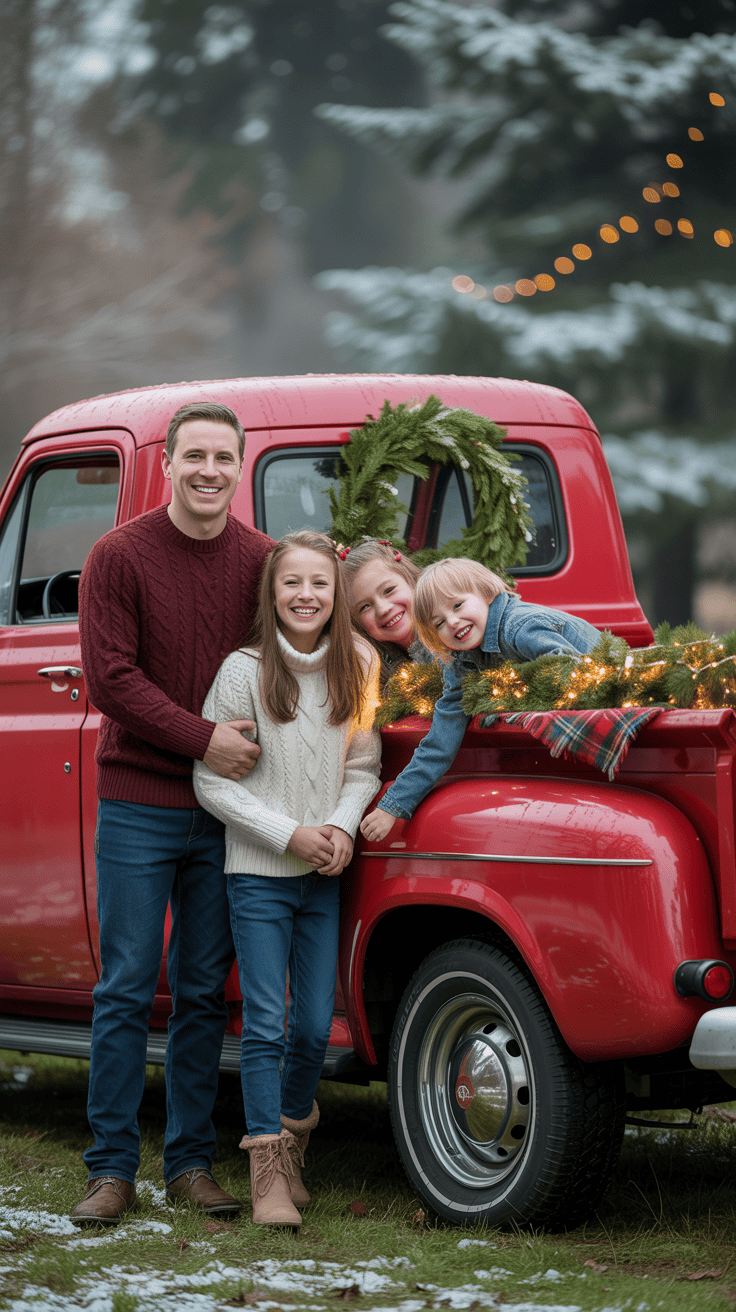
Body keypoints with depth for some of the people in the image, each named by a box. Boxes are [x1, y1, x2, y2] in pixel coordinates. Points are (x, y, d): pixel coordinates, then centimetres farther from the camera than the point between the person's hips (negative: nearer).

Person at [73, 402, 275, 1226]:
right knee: (126, 990, -2)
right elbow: (109, 677, -10)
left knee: (204, 993, 7)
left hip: (226, 810, 3)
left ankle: (190, 1163, 14)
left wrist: (249, 742, -8)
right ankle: (112, 1170, 4)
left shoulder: (263, 562, 4)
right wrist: (203, 740, -17)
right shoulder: (120, 557, -5)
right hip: (139, 807, -3)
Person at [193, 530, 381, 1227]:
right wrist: (289, 834, -14)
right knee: (265, 1024, -6)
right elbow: (211, 780, -8)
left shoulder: (355, 667, 2)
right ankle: (268, 1174, -1)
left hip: (325, 878, 4)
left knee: (315, 1026, 7)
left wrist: (342, 826, -9)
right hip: (258, 874, -4)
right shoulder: (244, 672, -10)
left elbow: (364, 764, 9)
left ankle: (292, 1132, 30)